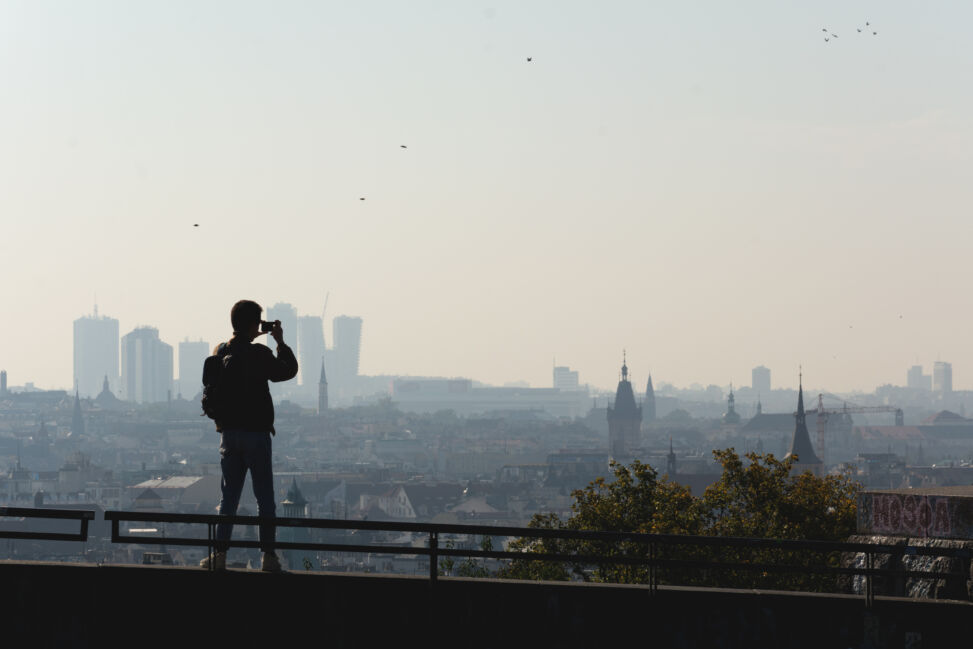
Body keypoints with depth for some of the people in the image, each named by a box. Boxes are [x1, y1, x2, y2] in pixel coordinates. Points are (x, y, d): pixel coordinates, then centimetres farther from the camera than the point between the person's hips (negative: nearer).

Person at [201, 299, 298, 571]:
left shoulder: (220, 352, 4)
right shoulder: (259, 354, -13)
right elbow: (288, 370, -1)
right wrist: (280, 342, 7)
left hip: (229, 433, 5)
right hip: (256, 433, -5)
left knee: (228, 496, 10)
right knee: (265, 498, 2)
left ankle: (220, 553, 4)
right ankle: (268, 555, 0)